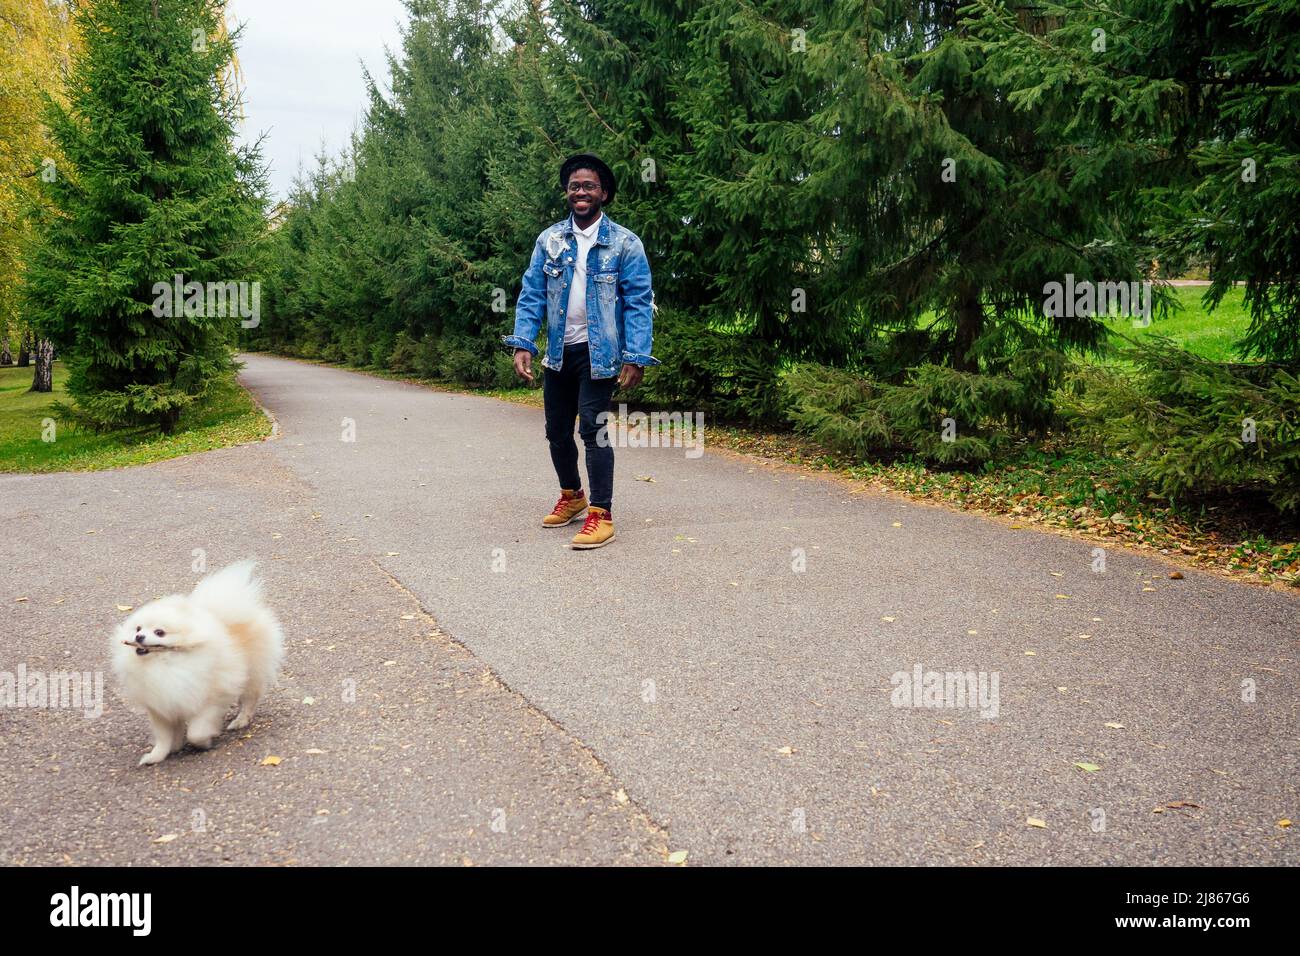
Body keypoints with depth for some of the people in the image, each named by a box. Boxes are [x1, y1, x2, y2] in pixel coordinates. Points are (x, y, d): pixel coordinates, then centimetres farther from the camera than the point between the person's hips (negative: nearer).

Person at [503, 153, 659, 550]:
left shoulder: (625, 243, -5)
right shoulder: (549, 240, 6)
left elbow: (639, 303, -8)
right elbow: (532, 295, 4)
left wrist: (636, 358, -16)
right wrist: (523, 344, -8)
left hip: (599, 353, -5)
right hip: (558, 353, 5)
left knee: (593, 429, -12)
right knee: (557, 431, 12)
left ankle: (601, 513, -3)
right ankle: (571, 496, 34)